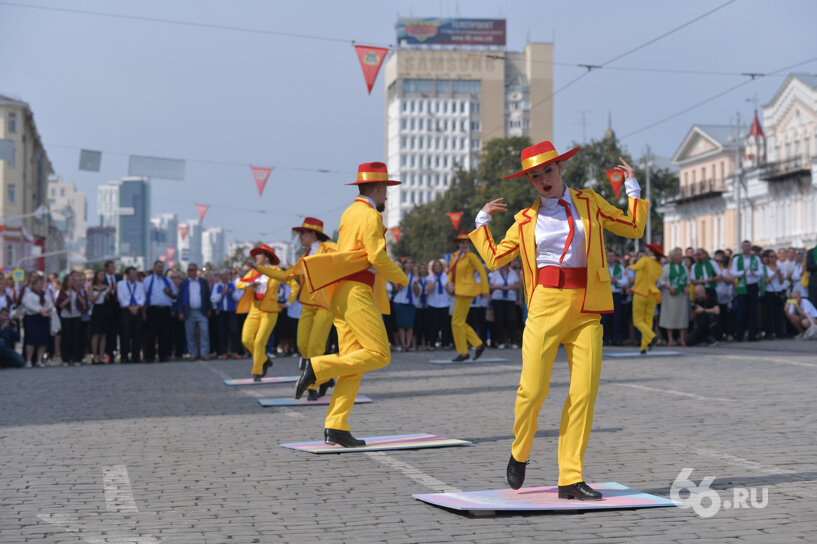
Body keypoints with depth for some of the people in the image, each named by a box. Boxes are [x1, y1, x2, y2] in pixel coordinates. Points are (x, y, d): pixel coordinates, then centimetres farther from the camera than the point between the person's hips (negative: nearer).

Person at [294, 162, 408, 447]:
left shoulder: (350, 213, 19)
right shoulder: (370, 216, -8)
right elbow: (378, 257, -15)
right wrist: (401, 278, 0)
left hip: (342, 293, 9)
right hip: (356, 294, -9)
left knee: (353, 362, 5)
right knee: (379, 354, -10)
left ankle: (336, 427, -2)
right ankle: (317, 367, -14)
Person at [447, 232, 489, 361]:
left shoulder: (471, 256, -8)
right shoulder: (454, 256, 13)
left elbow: (482, 272, -7)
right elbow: (451, 272, 23)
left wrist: (485, 291, -7)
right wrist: (450, 283, 2)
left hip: (467, 291, -8)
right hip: (459, 291, 8)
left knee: (457, 322, -7)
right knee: (460, 323, 11)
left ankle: (462, 352, 0)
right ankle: (478, 345, 18)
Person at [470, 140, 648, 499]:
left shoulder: (589, 203, 12)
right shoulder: (526, 221, 11)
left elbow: (634, 228, 17)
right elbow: (494, 258, 15)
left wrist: (633, 188, 12)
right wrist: (481, 222, 12)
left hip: (586, 312, 1)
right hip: (546, 307, -1)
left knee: (584, 392, -5)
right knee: (533, 390, -9)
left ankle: (570, 479, 2)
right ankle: (519, 454, 21)